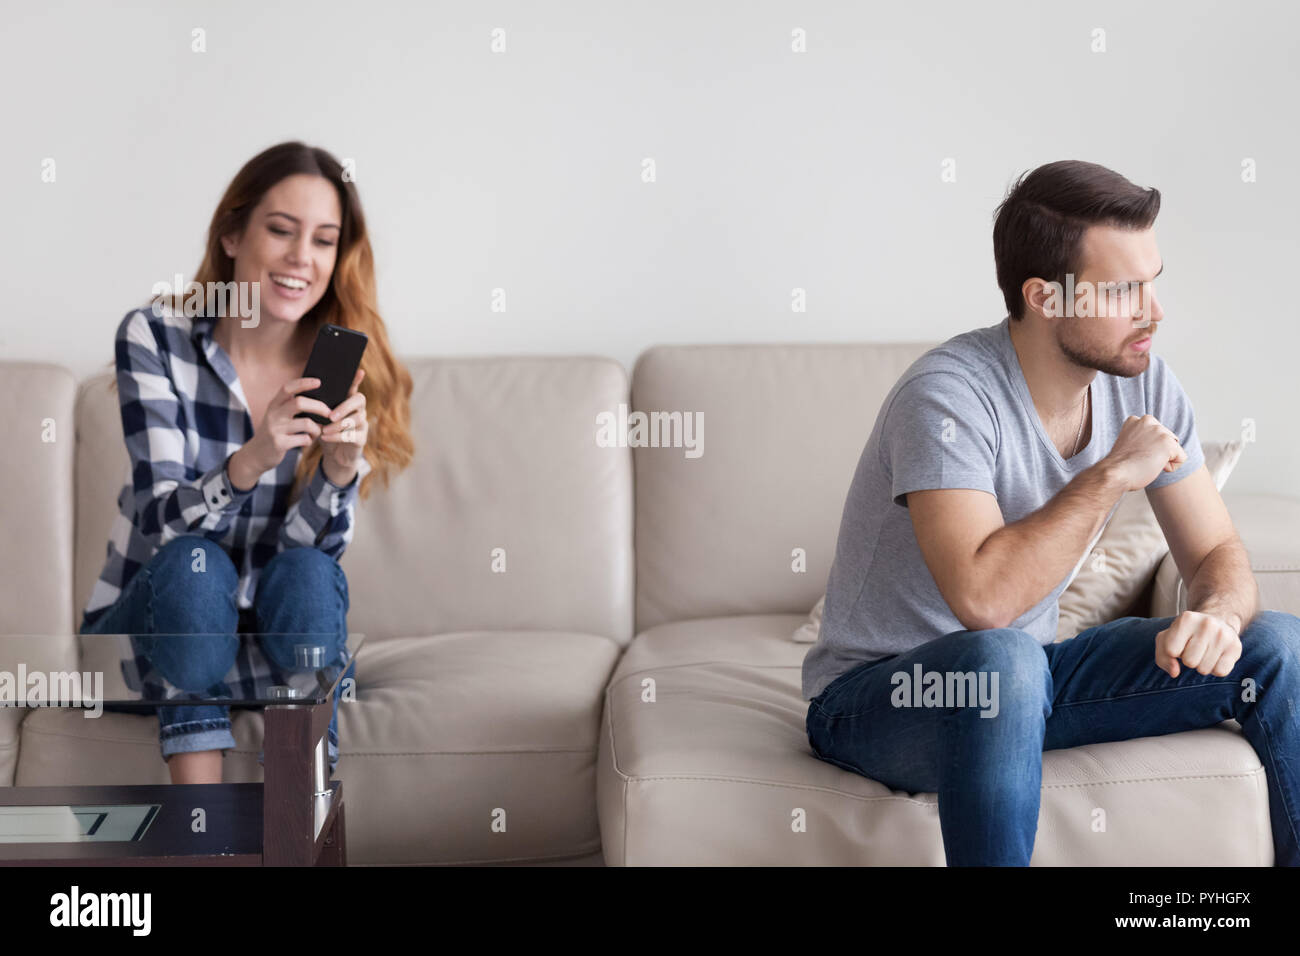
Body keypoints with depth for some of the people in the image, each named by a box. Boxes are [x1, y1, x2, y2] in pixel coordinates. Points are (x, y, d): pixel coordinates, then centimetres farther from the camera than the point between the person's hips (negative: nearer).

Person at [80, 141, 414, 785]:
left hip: (277, 642, 2)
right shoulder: (154, 337, -11)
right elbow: (162, 522, -21)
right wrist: (254, 459, -41)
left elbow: (311, 546, -11)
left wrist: (341, 466, -32)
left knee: (307, 577, -30)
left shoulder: (344, 371, -5)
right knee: (193, 566, -32)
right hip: (150, 632, -1)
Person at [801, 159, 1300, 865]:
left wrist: (1215, 617, -24)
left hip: (1022, 677, 7)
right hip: (873, 698, -6)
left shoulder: (1141, 383, -4)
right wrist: (1111, 474, -28)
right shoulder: (949, 393, -26)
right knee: (1002, 660, -41)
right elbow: (982, 598, -37)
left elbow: (1219, 556, 0)